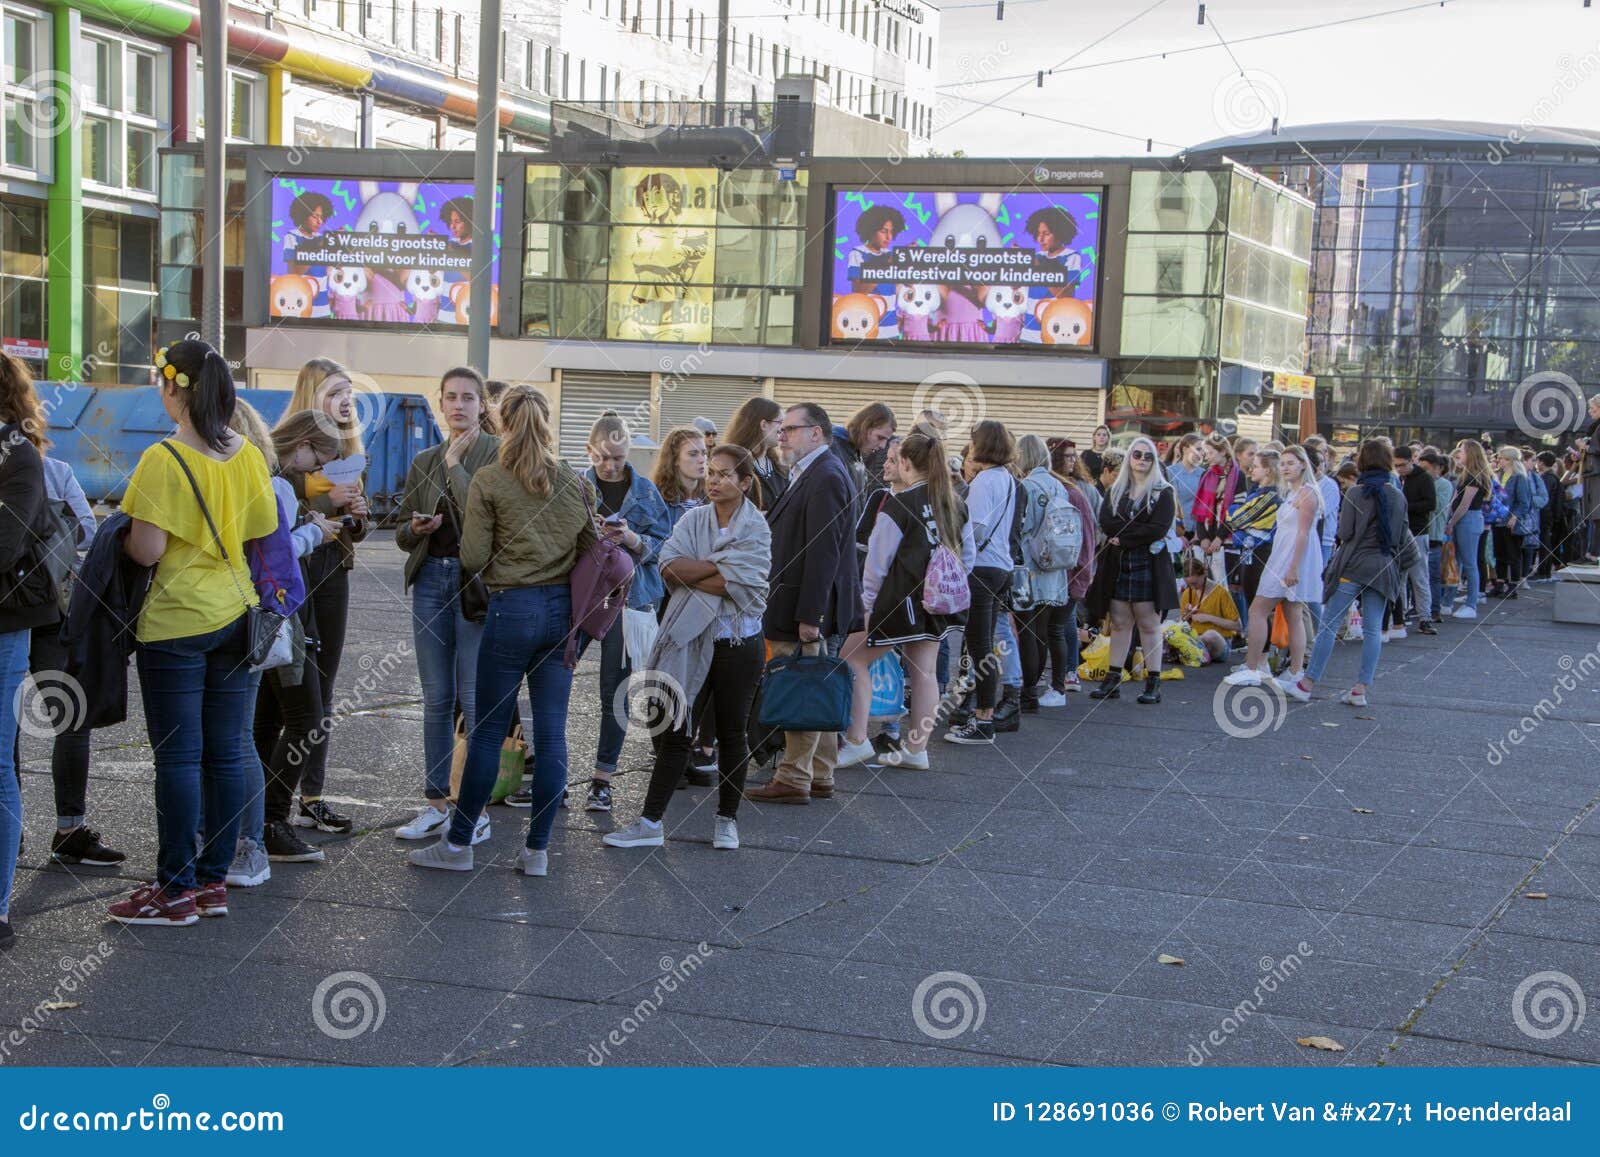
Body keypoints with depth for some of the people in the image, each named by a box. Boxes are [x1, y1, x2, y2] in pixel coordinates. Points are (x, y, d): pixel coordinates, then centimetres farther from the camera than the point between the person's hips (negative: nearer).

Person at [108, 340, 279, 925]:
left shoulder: (163, 459, -14)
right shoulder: (249, 456, 3)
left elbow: (147, 550, -17)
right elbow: (266, 536, 8)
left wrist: (118, 536, 4)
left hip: (176, 622, -6)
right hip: (236, 614, 6)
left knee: (178, 756, 0)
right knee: (227, 752, 9)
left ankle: (176, 889, 6)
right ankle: (214, 880, 16)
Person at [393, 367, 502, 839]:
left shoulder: (498, 453, -3)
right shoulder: (424, 461, 14)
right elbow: (402, 535, 17)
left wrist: (454, 462, -9)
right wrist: (416, 528, -6)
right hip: (430, 579, 6)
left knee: (474, 697, -5)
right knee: (436, 698, 9)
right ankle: (436, 803, 17)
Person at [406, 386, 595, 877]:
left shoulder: (489, 481, -7)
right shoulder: (576, 483, 5)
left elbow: (473, 558, -7)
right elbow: (590, 552, 10)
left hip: (511, 610, -4)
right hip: (561, 611, 4)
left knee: (487, 731, 4)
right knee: (551, 732, 4)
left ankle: (458, 844, 12)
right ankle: (537, 850, 8)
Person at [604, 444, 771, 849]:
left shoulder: (756, 530, -5)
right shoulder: (693, 520, 5)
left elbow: (736, 585, -18)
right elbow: (669, 567, -9)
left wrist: (690, 571, -10)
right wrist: (718, 566, -15)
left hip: (738, 644, -2)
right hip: (691, 639, 2)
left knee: (731, 733, 9)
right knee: (675, 732, 3)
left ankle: (727, 820, 23)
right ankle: (650, 822, 6)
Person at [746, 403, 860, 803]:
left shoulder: (826, 477, -16)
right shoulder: (811, 474, 17)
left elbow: (823, 552, -21)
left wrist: (809, 616, -22)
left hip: (807, 605, -10)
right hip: (808, 608, 10)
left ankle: (794, 780, 1)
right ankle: (820, 777, 21)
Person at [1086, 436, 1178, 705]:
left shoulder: (1163, 492, 1)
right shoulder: (1116, 491, 13)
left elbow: (1159, 529, -11)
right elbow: (1105, 522, -2)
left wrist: (1123, 538, -10)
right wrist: (1140, 531, -12)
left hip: (1149, 565, -3)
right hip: (1117, 565, 4)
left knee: (1149, 624, -1)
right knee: (1119, 623, 6)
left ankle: (1153, 682, 2)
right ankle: (1113, 678, 11)